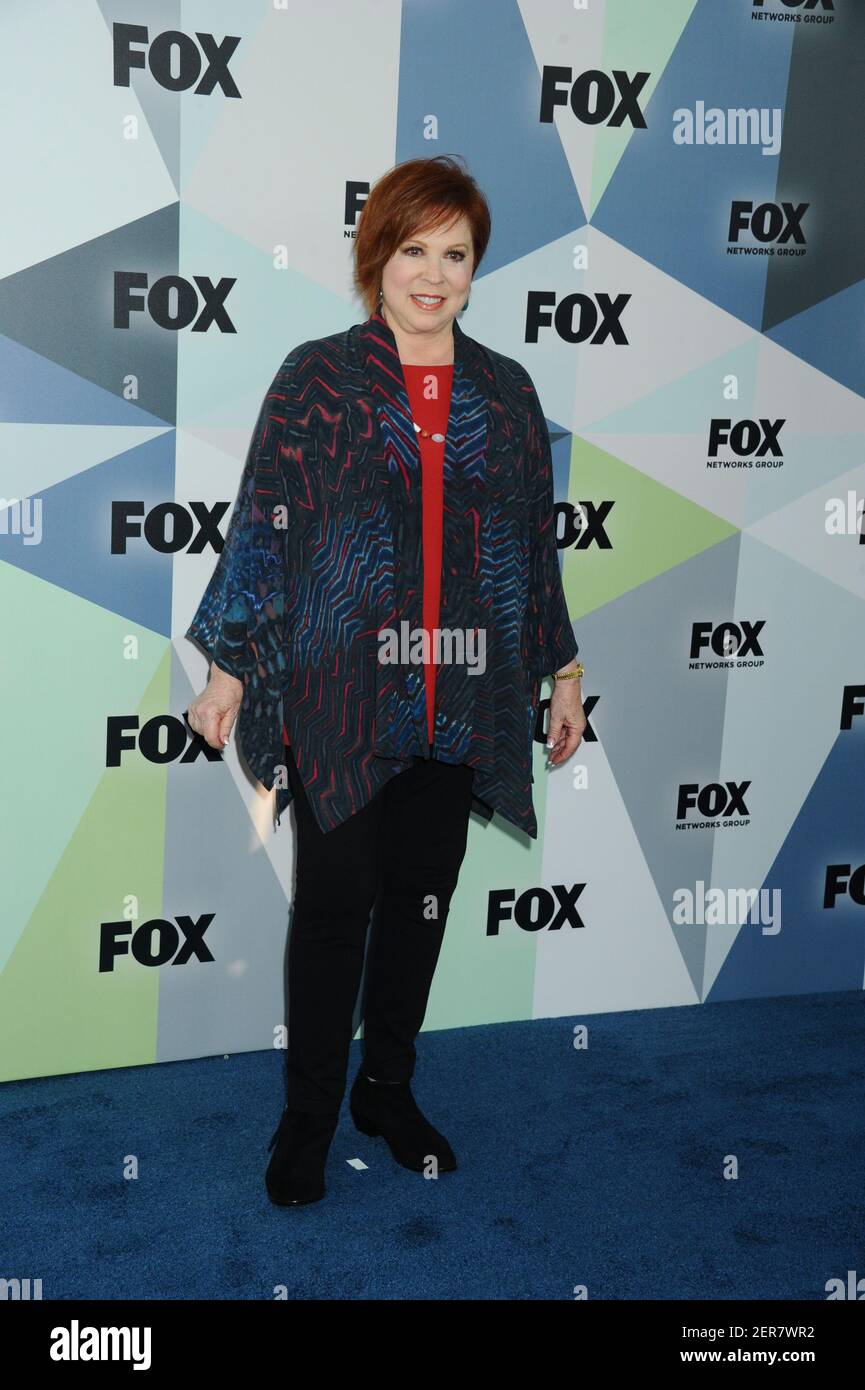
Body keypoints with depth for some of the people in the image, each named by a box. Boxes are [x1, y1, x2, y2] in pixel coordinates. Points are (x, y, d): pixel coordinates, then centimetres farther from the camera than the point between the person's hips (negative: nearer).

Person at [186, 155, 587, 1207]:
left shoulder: (505, 392, 9)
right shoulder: (315, 377, 0)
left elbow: (537, 541, 12)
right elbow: (263, 525, -2)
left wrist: (561, 672, 12)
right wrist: (231, 668, -4)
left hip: (460, 701, 3)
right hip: (341, 691, -3)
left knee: (422, 901, 12)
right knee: (335, 903, 3)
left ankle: (389, 1088, 31)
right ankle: (308, 1118, 20)